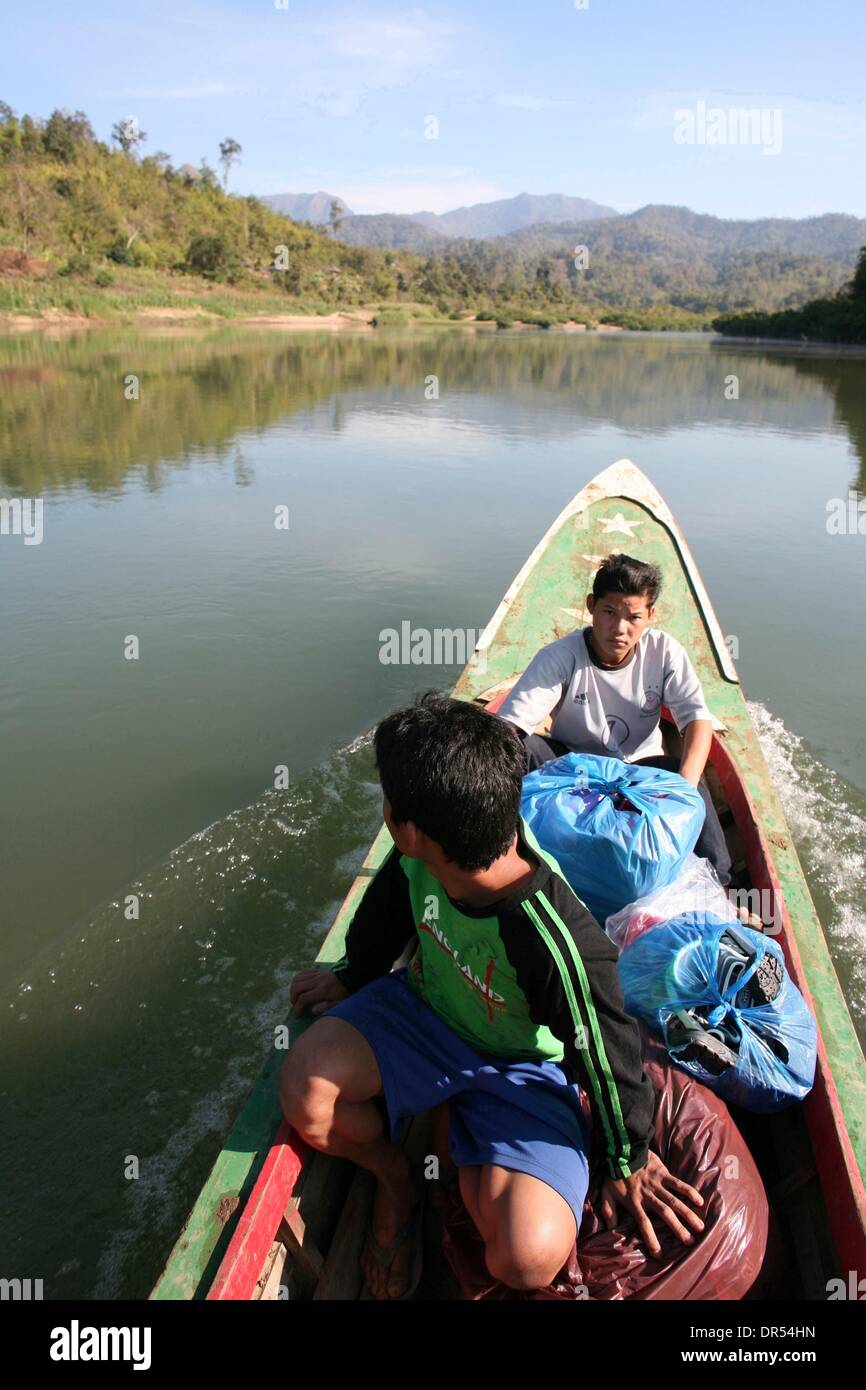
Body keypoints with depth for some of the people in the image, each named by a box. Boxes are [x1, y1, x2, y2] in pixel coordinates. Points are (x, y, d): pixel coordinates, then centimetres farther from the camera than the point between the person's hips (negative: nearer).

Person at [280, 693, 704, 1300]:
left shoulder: (560, 945, -40)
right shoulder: (419, 860, -24)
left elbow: (608, 1057, -21)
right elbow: (389, 909, 3)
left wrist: (631, 1160, -2)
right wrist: (352, 976, 20)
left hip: (521, 1065, -4)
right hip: (424, 1006, 5)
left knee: (530, 1258, -23)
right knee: (306, 1086, -23)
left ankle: (472, 1177, 12)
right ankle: (397, 1181, 10)